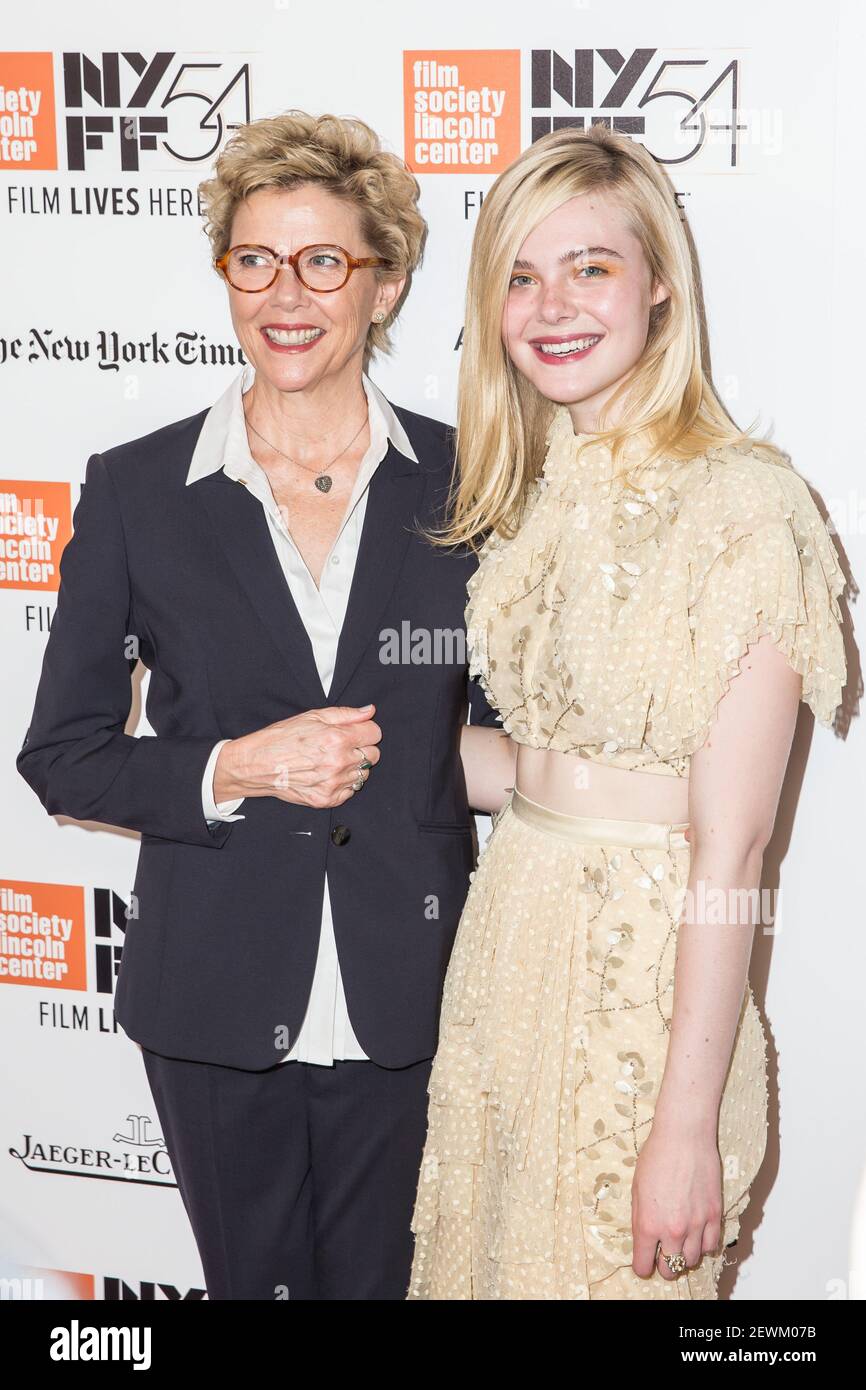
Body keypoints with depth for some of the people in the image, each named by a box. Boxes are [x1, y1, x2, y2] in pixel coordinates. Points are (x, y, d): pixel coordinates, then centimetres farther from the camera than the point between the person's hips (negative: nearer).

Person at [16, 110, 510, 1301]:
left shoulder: (460, 484, -1)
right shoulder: (136, 489, -3)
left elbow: (506, 729, 8)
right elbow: (62, 756, -1)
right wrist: (230, 773, -16)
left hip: (405, 996, 0)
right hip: (217, 996, 0)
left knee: (377, 1278, 13)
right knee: (251, 1278, 16)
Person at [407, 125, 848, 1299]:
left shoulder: (741, 502, -17)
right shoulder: (528, 486, 7)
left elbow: (728, 857, -19)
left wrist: (687, 1125, -18)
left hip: (649, 979, -7)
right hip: (506, 944, 7)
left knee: (608, 1269, 9)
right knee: (481, 1258, 18)